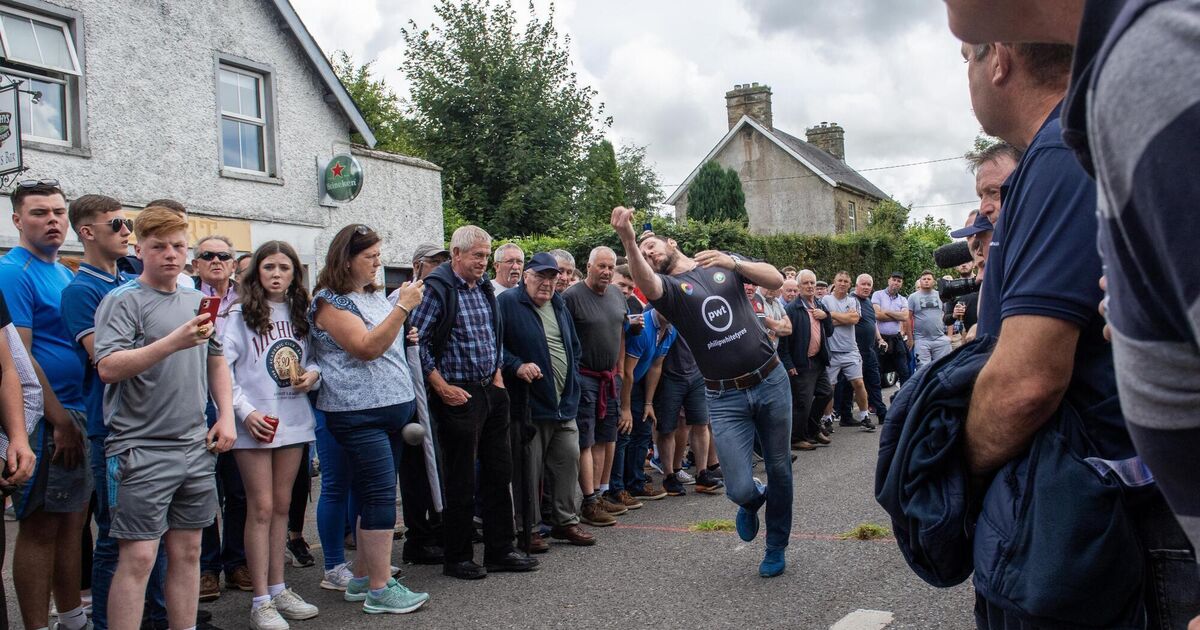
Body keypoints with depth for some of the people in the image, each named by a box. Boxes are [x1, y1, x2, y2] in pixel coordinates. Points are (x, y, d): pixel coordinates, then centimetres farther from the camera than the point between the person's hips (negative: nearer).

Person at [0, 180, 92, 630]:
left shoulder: (65, 273, 15)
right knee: (40, 526, -1)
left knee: (72, 520, 14)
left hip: (75, 413, 8)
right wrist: (60, 420, -17)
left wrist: (75, 417, 15)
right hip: (45, 420, -8)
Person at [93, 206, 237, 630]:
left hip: (197, 448, 6)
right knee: (138, 558, -5)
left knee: (187, 552, 11)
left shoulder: (197, 301, 14)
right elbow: (108, 368, -18)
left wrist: (226, 416, 9)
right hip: (142, 449, -6)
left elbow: (216, 362, 22)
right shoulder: (123, 301, -6)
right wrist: (174, 342, -28)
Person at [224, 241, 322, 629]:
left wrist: (314, 373, -5)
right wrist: (245, 411, -16)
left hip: (293, 420, 5)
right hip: (255, 424, -4)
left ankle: (278, 588, 22)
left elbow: (314, 359, 18)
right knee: (261, 508, -2)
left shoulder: (301, 314, 10)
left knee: (281, 505, 12)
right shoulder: (240, 314, -3)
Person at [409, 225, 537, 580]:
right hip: (458, 395, -8)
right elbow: (418, 341, -15)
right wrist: (443, 388, -15)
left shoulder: (484, 288, 12)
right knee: (461, 480, 1)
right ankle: (457, 558, 15)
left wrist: (498, 376, 11)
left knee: (499, 472, 12)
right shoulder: (436, 288, -11)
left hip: (491, 391, 8)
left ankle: (499, 551, 23)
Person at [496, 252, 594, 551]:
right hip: (529, 403, -7)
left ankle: (566, 520, 23)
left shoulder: (559, 305, 17)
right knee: (529, 468, -1)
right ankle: (527, 528, 12)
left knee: (568, 461, 10)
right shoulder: (508, 303, -5)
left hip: (564, 403, 7)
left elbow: (574, 345, 26)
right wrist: (517, 366, -23)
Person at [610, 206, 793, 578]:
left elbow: (776, 280, -3)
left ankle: (776, 547, 31)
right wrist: (627, 241, -43)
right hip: (725, 398, -1)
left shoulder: (724, 263, 7)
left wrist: (732, 261, -18)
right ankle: (752, 502, 30)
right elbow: (647, 285, -25)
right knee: (740, 488, -8)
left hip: (770, 382, 1)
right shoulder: (669, 286, 0)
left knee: (779, 470, 9)